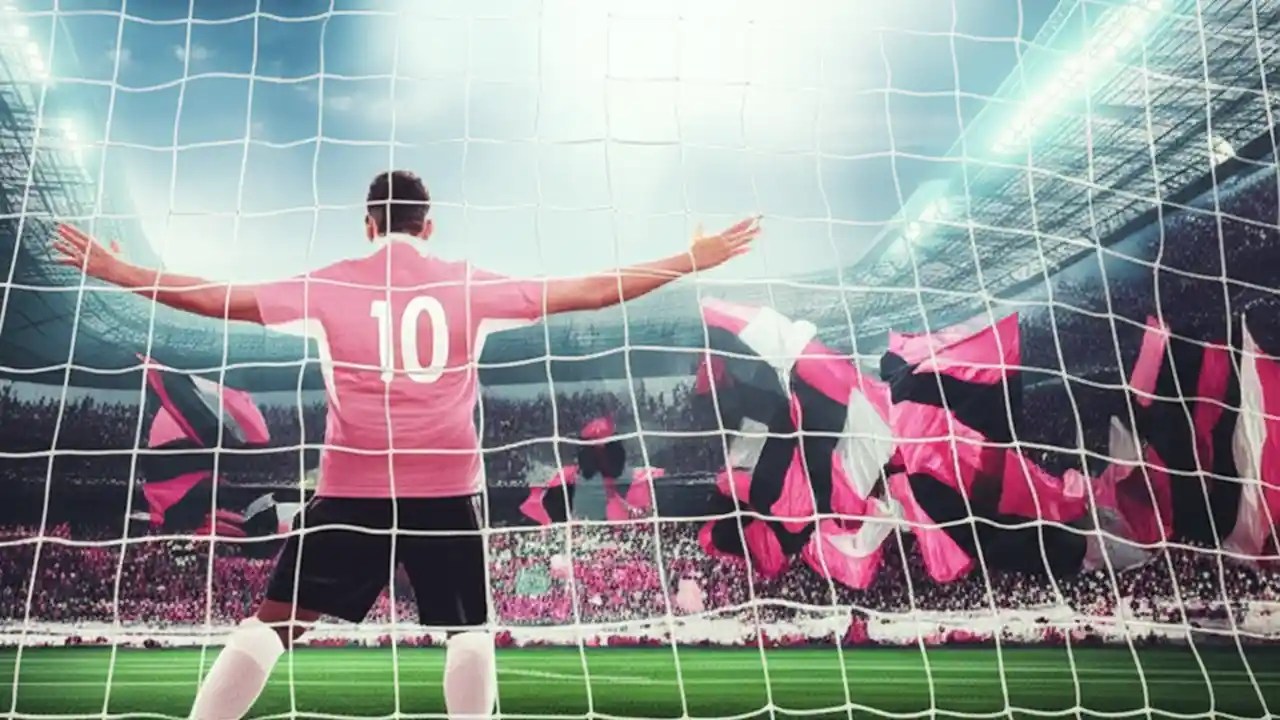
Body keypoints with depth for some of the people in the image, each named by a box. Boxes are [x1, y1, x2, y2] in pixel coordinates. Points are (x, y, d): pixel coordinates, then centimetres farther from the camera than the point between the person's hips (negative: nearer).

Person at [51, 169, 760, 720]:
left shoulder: (328, 285, 2)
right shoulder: (470, 286, 2)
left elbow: (216, 299, 5)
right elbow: (589, 292, 3)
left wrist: (115, 271, 19)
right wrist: (690, 261, 10)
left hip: (351, 485, 0)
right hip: (448, 486, 0)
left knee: (274, 621, 9)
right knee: (468, 630, 13)